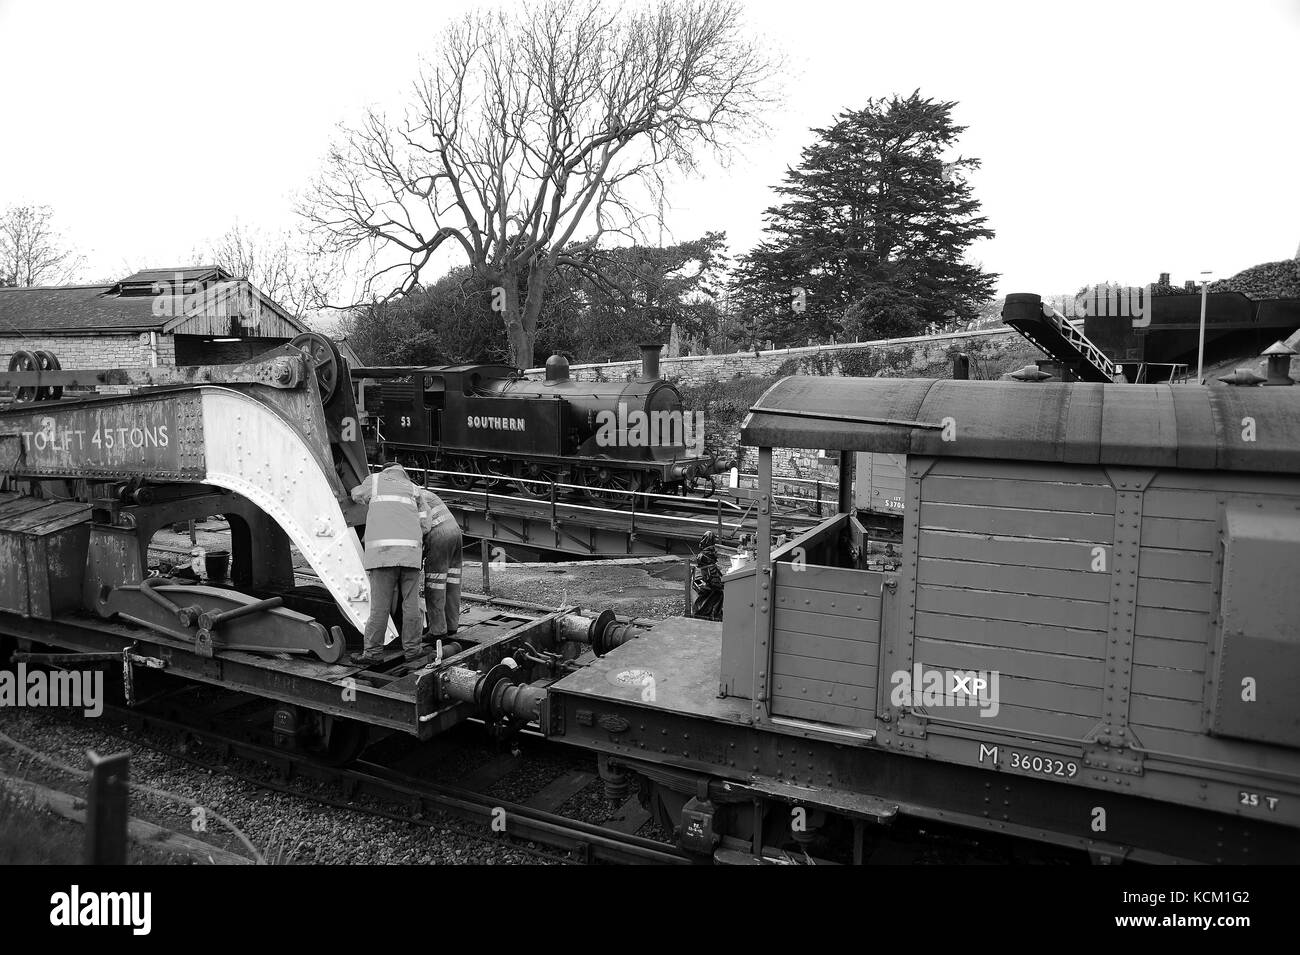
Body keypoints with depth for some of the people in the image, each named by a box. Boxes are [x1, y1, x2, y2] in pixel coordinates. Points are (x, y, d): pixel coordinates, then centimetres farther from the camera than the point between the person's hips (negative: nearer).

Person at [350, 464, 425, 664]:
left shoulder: (375, 479, 19)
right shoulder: (412, 489, 25)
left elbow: (357, 495, 36)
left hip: (382, 550, -1)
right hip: (409, 550, 2)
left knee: (380, 604, 2)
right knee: (411, 603, 9)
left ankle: (373, 651, 7)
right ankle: (412, 648, 15)